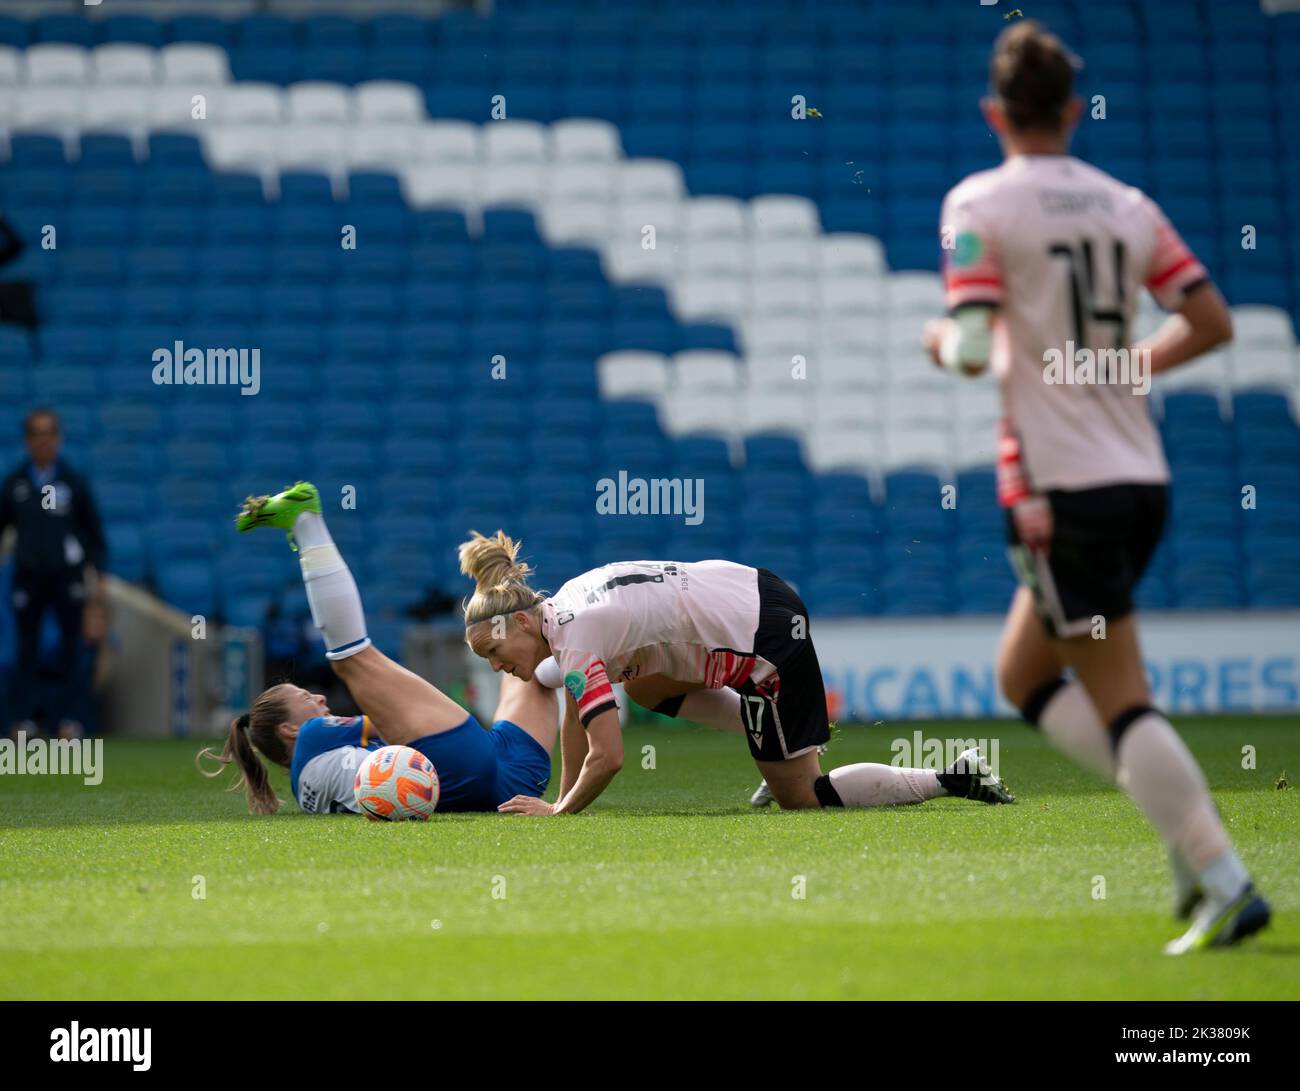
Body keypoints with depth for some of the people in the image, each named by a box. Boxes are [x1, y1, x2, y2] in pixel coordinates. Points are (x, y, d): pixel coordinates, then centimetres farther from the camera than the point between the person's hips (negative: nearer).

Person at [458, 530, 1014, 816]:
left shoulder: (575, 641, -17)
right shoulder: (562, 606, 10)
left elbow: (607, 759, -21)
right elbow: (574, 718, 17)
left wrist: (557, 812, -7)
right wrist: (562, 802, 12)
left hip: (766, 639, -10)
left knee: (799, 797, 2)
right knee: (642, 686, 22)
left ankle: (953, 778, 0)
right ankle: (783, 748, 21)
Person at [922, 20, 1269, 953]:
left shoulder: (979, 205, -7)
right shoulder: (1127, 205, 10)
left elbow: (973, 348, -16)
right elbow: (1212, 321, 8)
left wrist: (943, 341, 7)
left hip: (1060, 484, -7)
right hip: (1142, 478, 7)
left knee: (1120, 701, -6)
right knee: (1023, 674, 19)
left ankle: (1223, 879, -14)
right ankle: (1186, 816, 7)